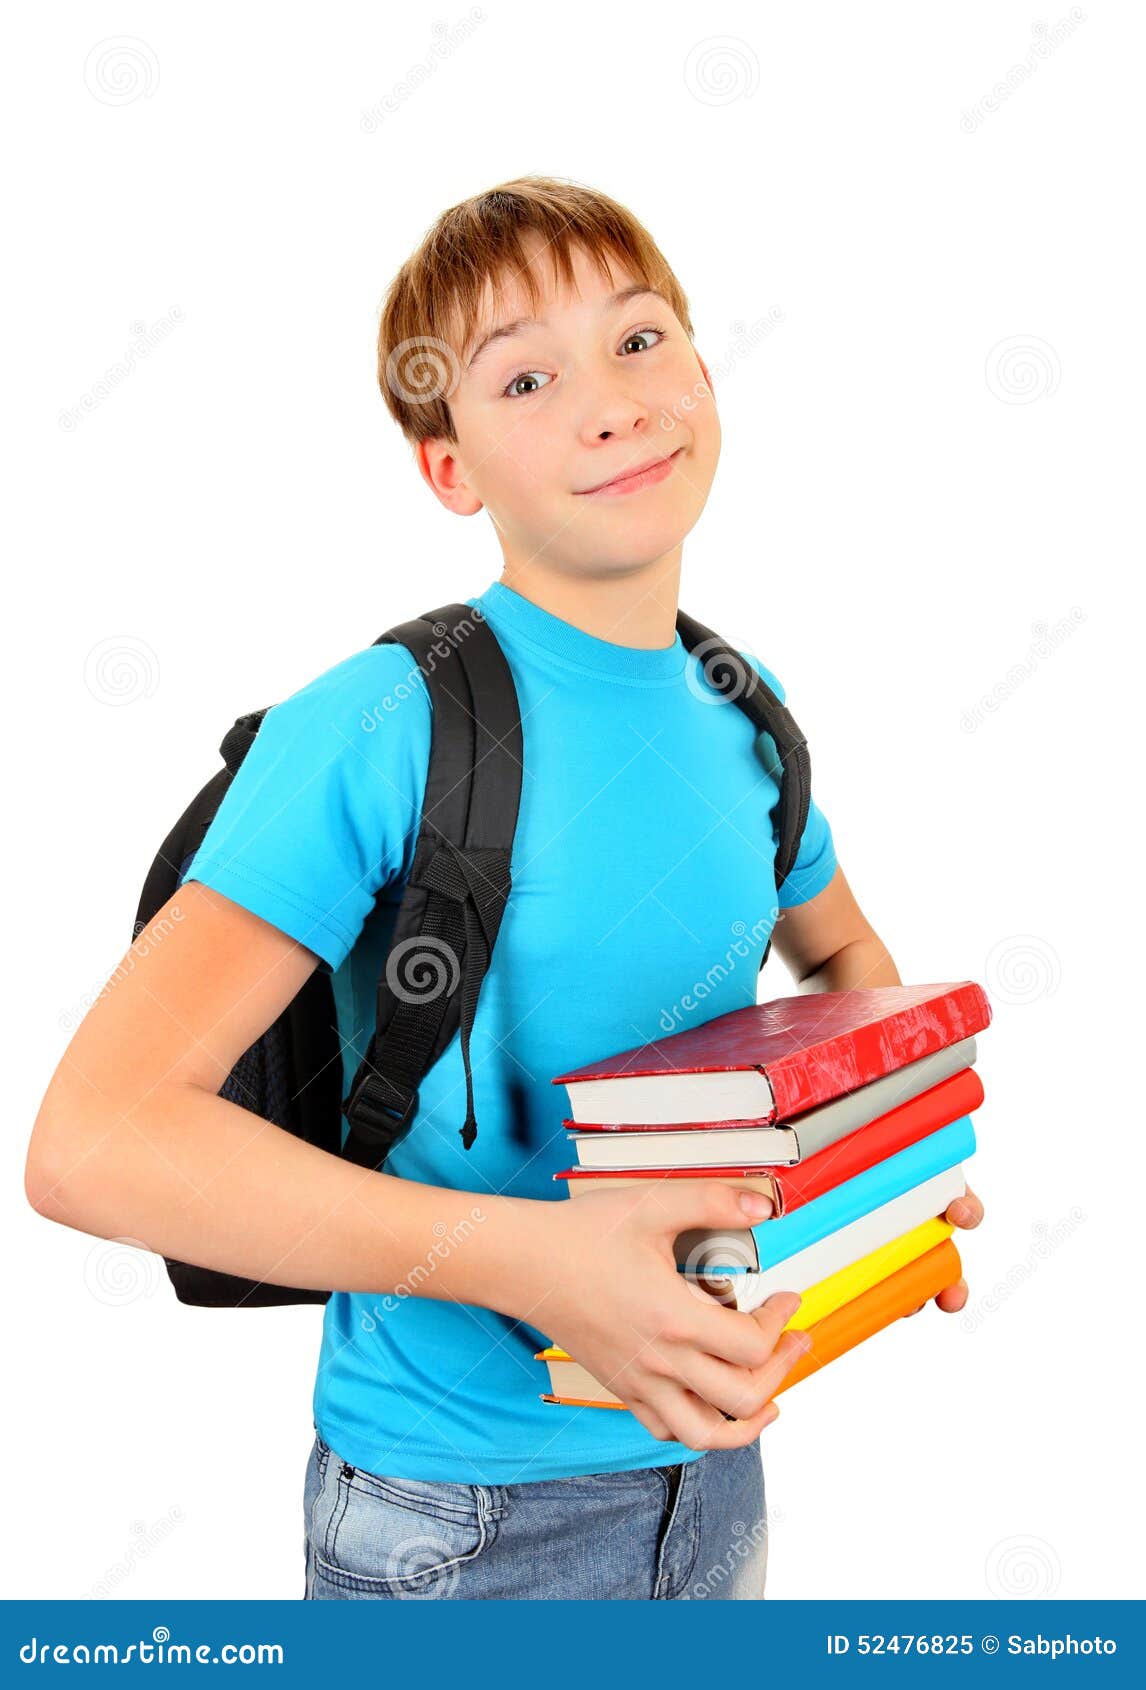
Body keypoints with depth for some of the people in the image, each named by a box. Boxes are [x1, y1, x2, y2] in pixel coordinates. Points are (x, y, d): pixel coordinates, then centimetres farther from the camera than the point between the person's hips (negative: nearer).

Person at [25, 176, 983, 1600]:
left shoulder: (739, 714, -1)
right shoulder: (377, 732, -20)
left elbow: (843, 956, 18)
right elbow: (92, 1139, -27)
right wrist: (533, 1260, -32)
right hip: (459, 1517, -5)